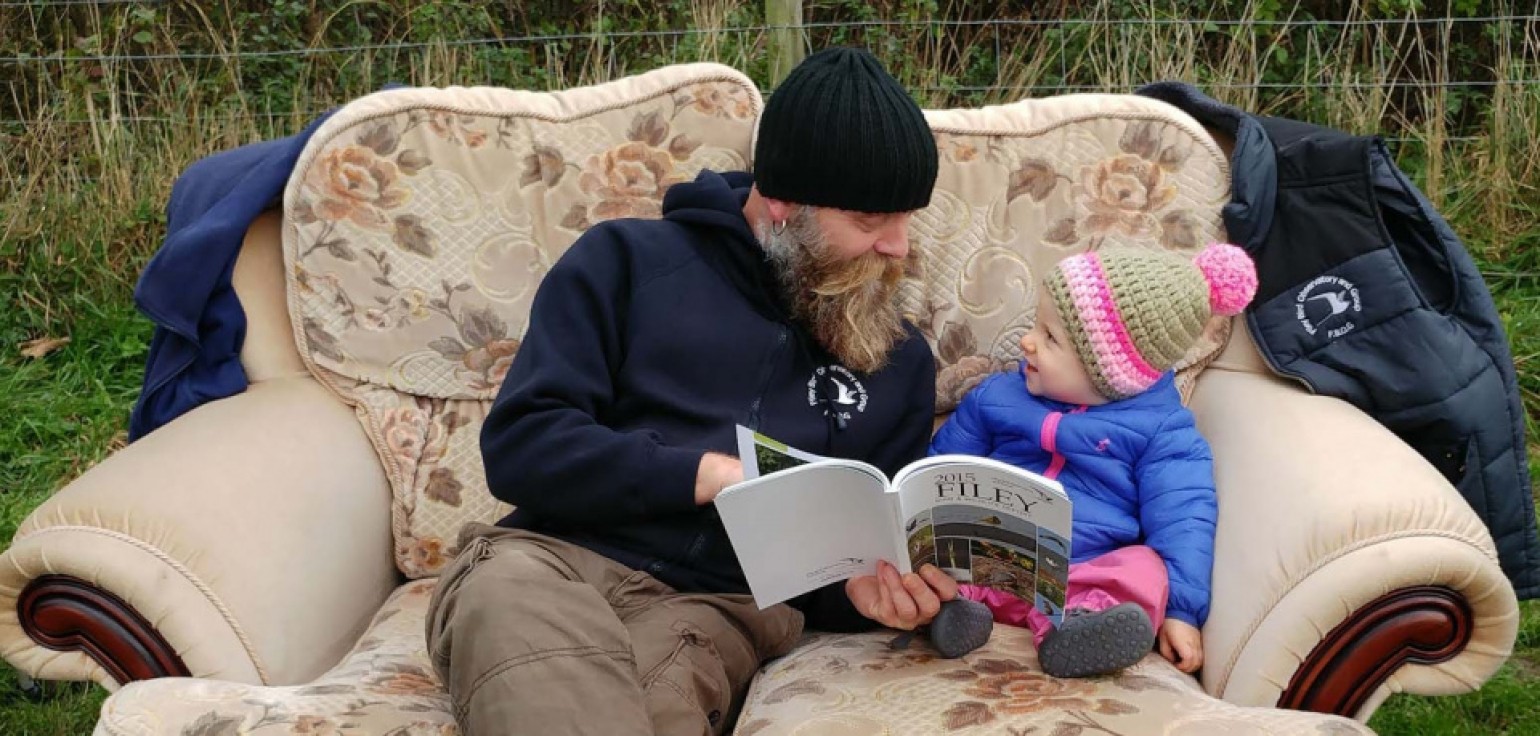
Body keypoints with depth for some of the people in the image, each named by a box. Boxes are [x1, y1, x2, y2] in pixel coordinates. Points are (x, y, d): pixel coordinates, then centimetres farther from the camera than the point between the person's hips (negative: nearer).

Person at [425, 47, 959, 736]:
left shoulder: (902, 363, 18)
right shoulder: (629, 260, 9)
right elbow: (519, 443, 0)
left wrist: (860, 587, -5)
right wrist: (706, 473, -11)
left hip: (716, 608, 0)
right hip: (553, 558, 0)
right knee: (505, 590, -39)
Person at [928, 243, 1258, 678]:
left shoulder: (1161, 430, 4)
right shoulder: (998, 397, 16)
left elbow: (1182, 522, -1)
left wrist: (1180, 609, -11)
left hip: (1089, 574, -2)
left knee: (1145, 569, -32)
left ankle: (1079, 623, -58)